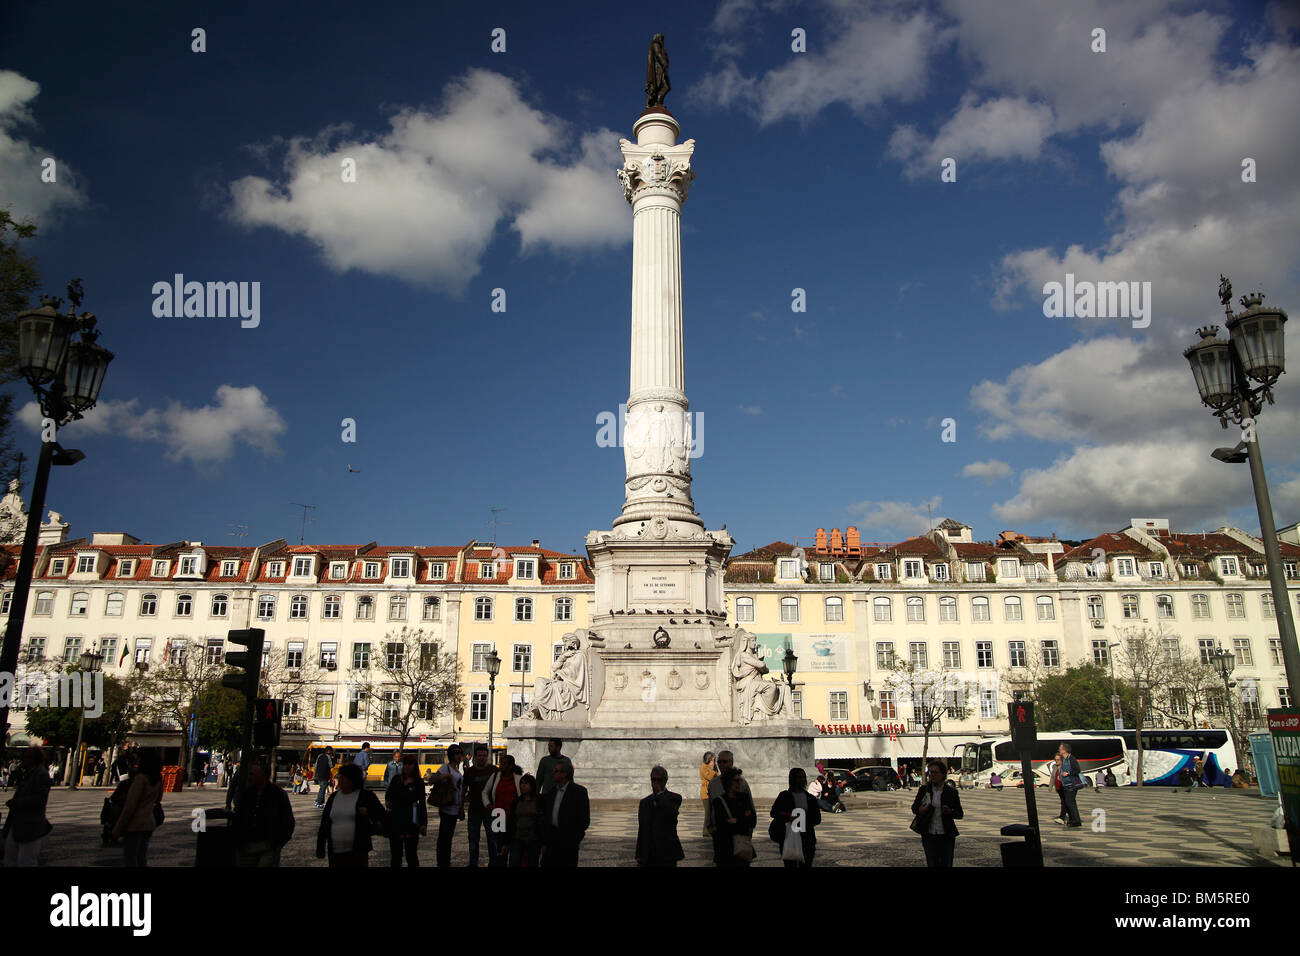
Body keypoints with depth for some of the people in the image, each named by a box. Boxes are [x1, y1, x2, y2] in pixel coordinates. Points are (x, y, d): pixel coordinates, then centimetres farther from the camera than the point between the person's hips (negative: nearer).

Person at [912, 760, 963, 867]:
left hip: (946, 836, -1)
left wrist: (949, 811, -18)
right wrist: (920, 809, -13)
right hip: (929, 836, 1)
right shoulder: (924, 790, 3)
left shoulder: (951, 792, 0)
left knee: (946, 864, 5)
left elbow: (960, 814, 3)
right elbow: (914, 807, 10)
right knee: (932, 864, 1)